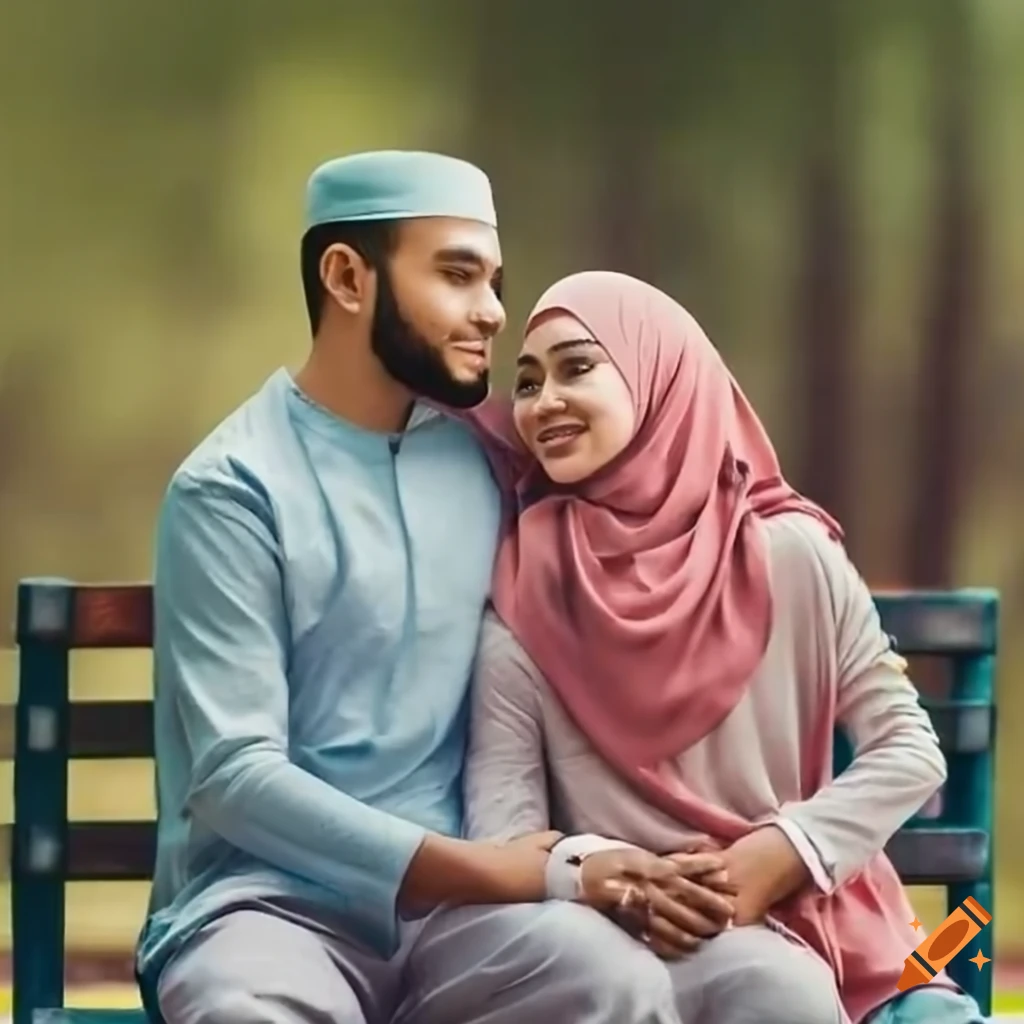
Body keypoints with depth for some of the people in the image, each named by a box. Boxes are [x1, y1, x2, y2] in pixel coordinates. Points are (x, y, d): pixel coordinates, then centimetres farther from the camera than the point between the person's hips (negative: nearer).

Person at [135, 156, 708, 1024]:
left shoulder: (479, 465, 13)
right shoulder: (233, 489, -5)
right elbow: (234, 774, -12)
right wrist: (480, 870, -13)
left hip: (453, 896, 5)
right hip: (268, 897, -4)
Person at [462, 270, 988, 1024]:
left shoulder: (789, 555, 1)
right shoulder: (522, 595, 0)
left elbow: (910, 747, 2)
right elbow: (501, 828, -4)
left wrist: (773, 860, -12)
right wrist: (600, 874, -25)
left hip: (816, 919, 2)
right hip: (633, 937, -2)